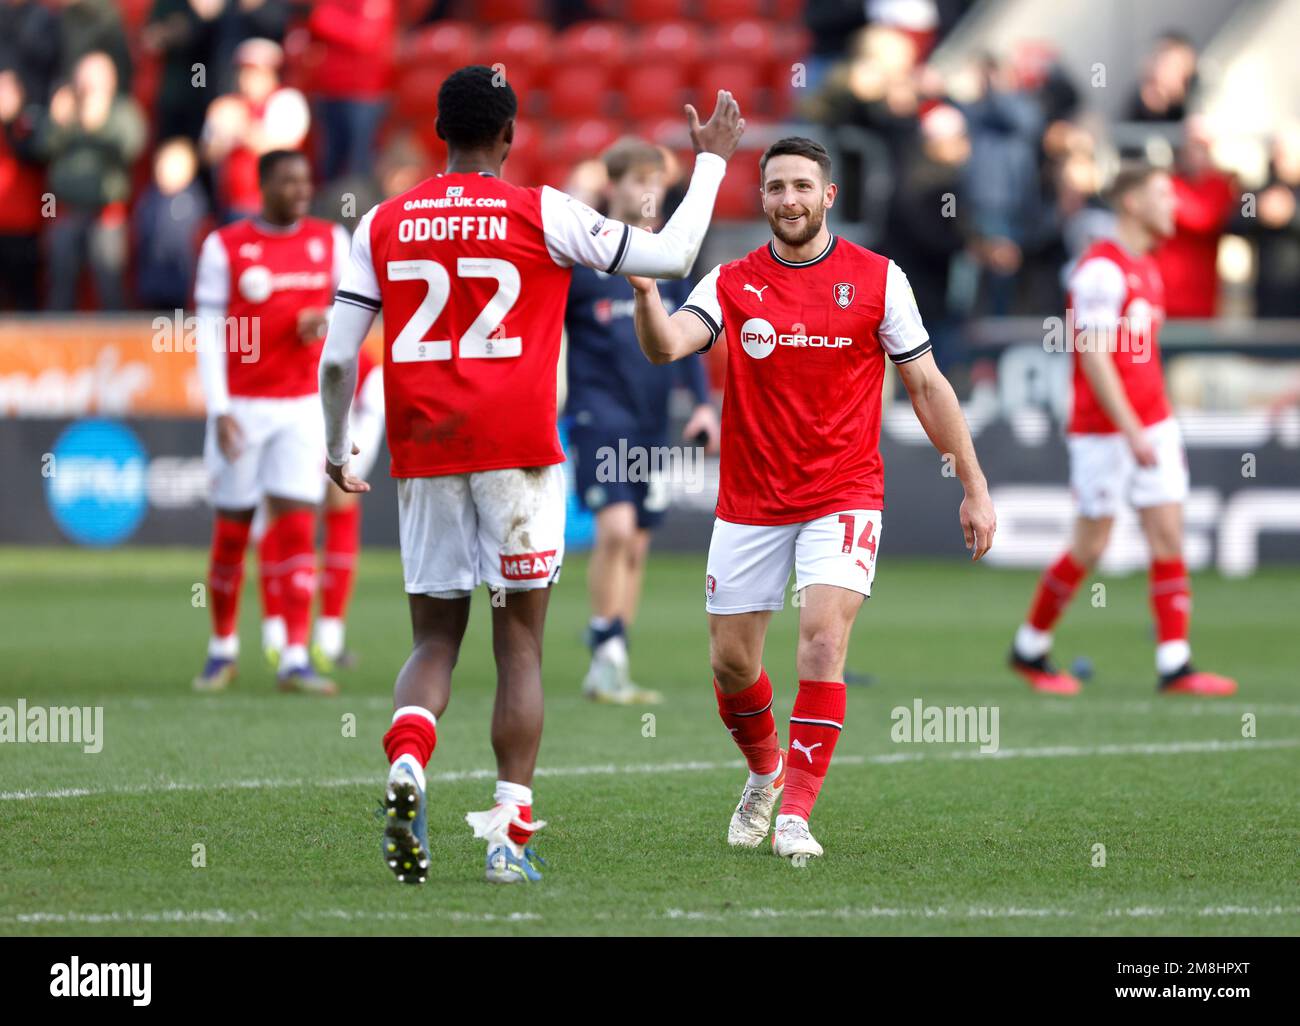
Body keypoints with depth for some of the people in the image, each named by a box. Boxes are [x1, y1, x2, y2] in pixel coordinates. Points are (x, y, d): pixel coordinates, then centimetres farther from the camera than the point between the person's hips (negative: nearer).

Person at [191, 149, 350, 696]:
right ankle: (222, 648, 22)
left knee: (297, 528, -7)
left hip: (304, 405, 2)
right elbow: (210, 332, -5)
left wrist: (328, 318, -9)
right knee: (231, 532, 5)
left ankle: (295, 659, -9)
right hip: (242, 403, -2)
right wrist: (218, 410, -12)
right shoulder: (226, 246, -3)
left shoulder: (330, 240, 6)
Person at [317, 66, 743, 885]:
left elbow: (337, 360, 4)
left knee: (434, 641, 10)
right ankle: (511, 833, 0)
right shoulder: (542, 215, -3)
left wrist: (337, 451, 20)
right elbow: (671, 257, 4)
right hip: (519, 451, -2)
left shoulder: (382, 225, 6)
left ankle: (406, 765, -19)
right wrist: (712, 162, 18)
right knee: (520, 646, 5)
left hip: (424, 458, 2)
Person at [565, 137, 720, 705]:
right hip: (598, 413, -5)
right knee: (616, 527, -19)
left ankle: (612, 673, 14)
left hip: (652, 420, 5)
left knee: (636, 546, 7)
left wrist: (702, 403, 8)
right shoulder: (577, 257, -4)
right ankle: (605, 658, -12)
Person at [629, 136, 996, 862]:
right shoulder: (732, 284, 1)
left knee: (823, 646, -19)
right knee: (731, 662, 6)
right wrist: (645, 291, -38)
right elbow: (666, 346, -16)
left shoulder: (878, 279, -1)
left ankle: (795, 815, -12)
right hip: (750, 501, 2)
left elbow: (926, 385, 4)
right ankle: (766, 772, 36)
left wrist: (975, 489, 3)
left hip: (843, 498, -2)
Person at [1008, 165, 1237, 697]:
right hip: (1104, 431, -8)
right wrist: (1131, 431, -22)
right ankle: (1029, 648, 17)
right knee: (1090, 546, -1)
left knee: (1168, 536, -1)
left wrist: (1159, 427, 19)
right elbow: (1093, 356, -19)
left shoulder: (1147, 269, 14)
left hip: (1152, 426, 8)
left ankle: (1175, 665, -3)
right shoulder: (1101, 268, -14)